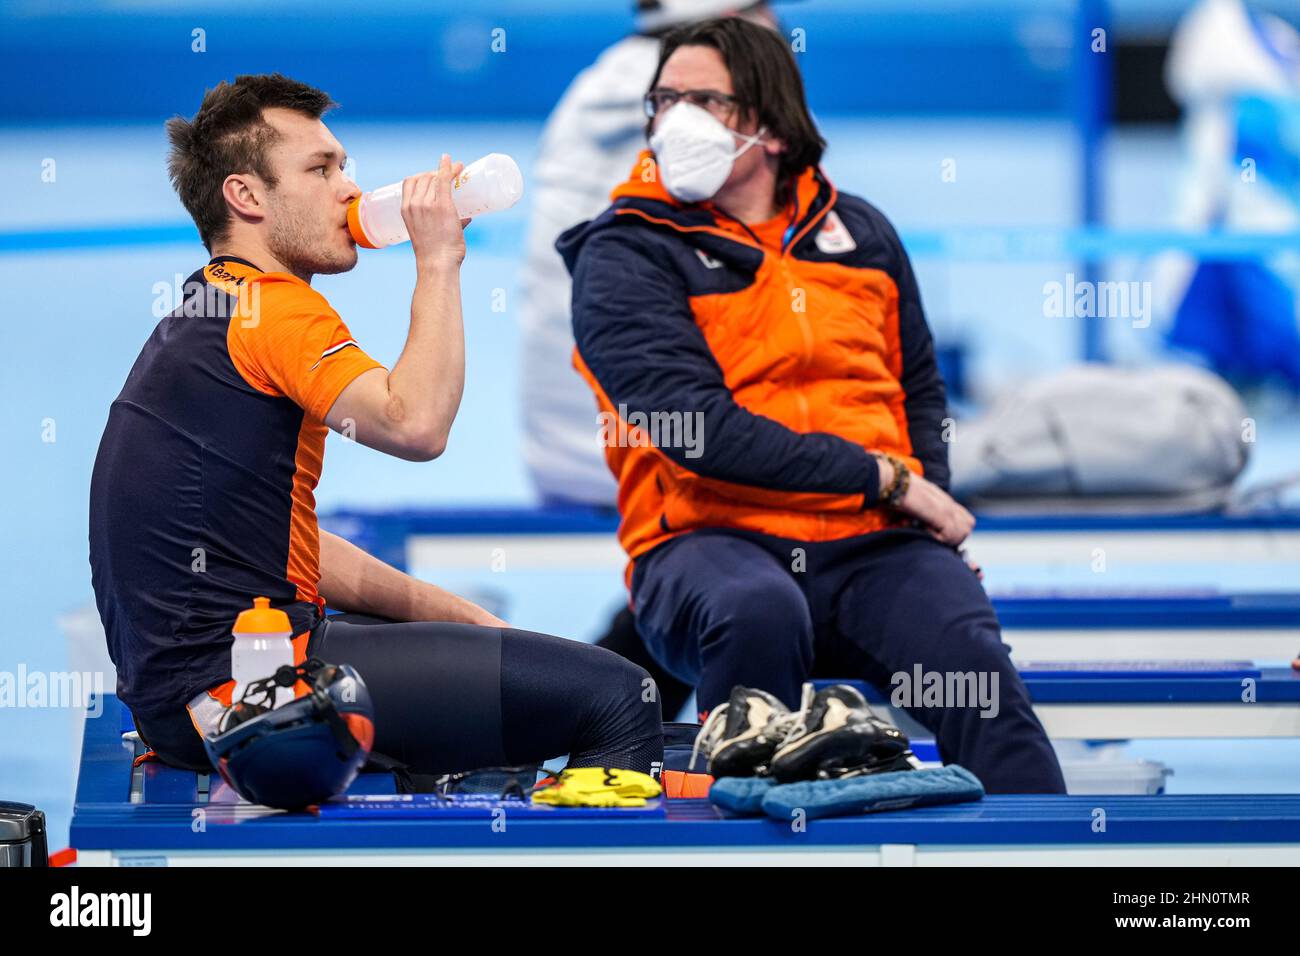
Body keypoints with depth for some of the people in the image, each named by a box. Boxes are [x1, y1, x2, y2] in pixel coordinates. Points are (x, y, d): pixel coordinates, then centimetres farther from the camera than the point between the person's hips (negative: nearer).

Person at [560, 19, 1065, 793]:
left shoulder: (859, 232, 19)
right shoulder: (625, 255, 2)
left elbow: (919, 388, 29)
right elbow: (696, 428, -11)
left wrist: (928, 505, 7)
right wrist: (885, 477, -12)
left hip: (872, 549, 3)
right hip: (714, 540, -3)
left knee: (976, 664, -28)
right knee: (758, 610, -39)